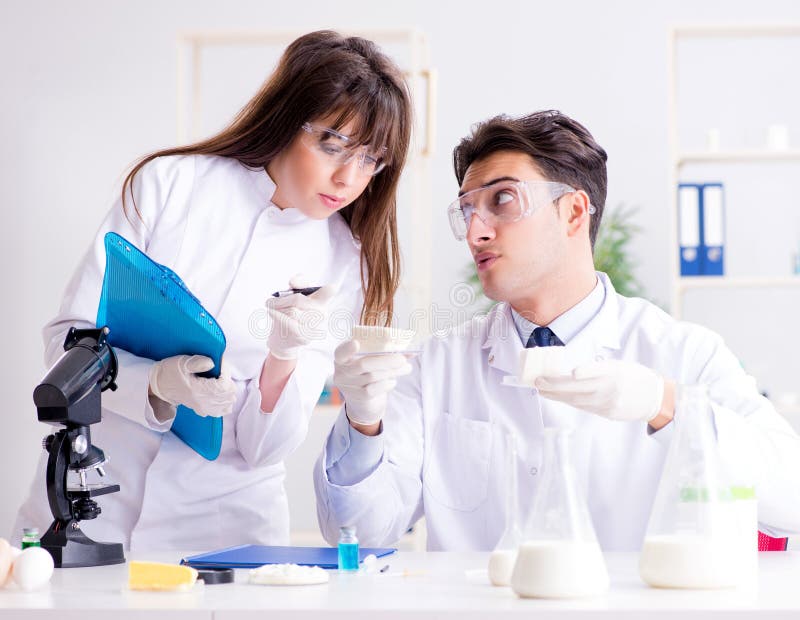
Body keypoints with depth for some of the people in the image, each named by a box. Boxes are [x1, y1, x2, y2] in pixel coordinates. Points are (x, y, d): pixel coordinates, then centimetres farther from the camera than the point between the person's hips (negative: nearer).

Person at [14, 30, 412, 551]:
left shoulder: (345, 260, 2)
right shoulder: (168, 184, -2)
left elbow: (263, 447, 0)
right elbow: (69, 337, -3)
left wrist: (283, 358, -20)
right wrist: (159, 383, -22)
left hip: (224, 520, 1)